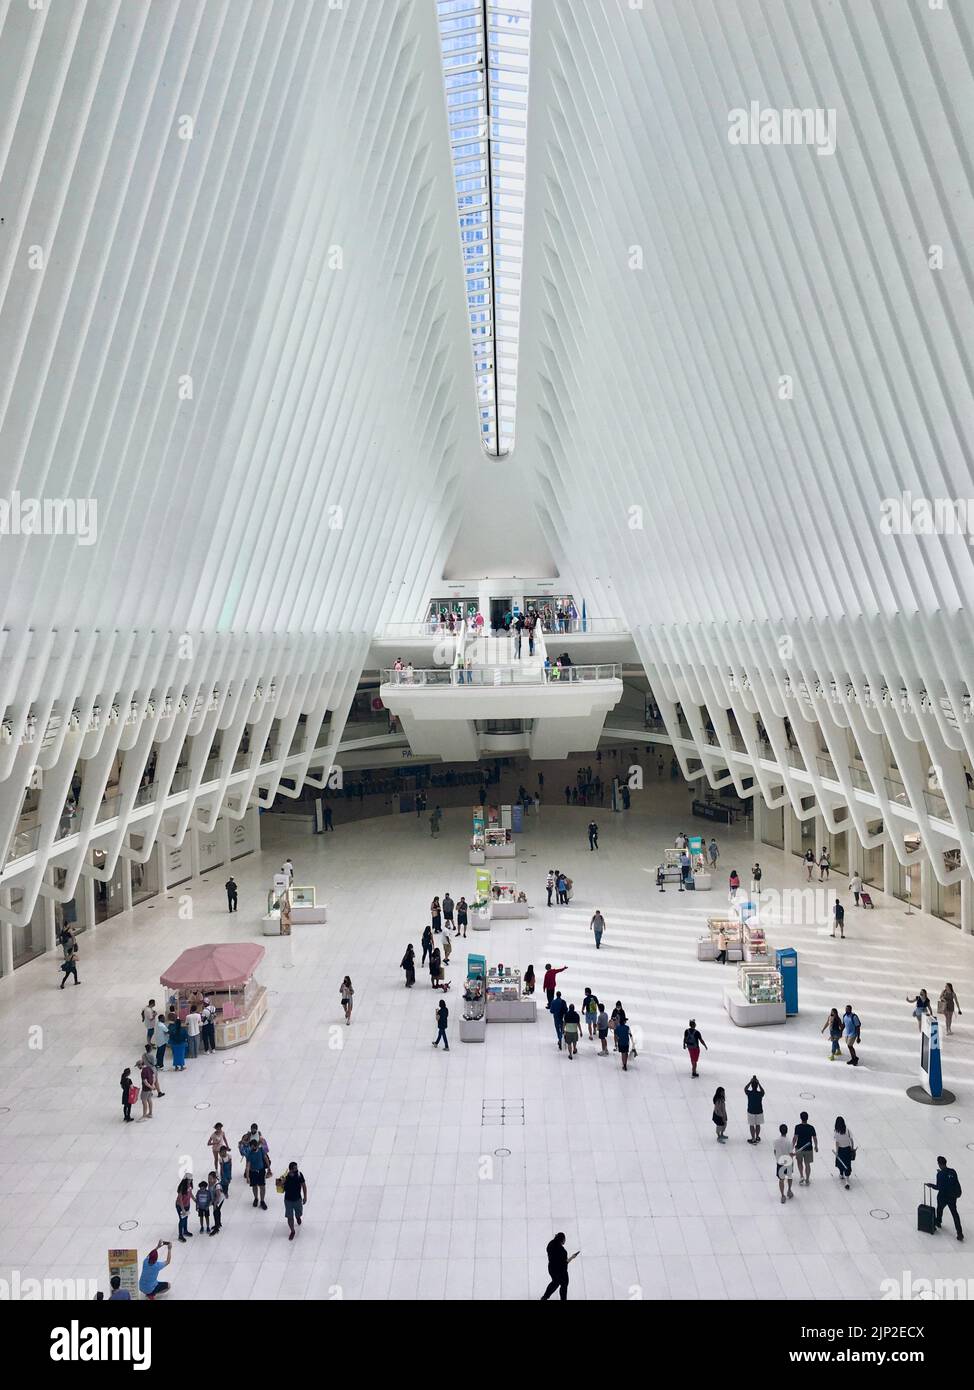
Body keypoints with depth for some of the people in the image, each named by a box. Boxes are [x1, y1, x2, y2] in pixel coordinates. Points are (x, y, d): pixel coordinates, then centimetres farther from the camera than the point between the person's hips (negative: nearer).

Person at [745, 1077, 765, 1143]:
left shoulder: (749, 1093, -17)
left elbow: (745, 1089, 5)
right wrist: (759, 1083, 5)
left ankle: (753, 1139, 16)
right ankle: (757, 1138, 32)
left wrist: (750, 1082, 2)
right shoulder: (760, 1093, -15)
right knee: (758, 1125, 18)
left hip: (751, 1112, -2)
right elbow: (763, 1091, 9)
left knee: (751, 1125, 11)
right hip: (759, 1112, 2)